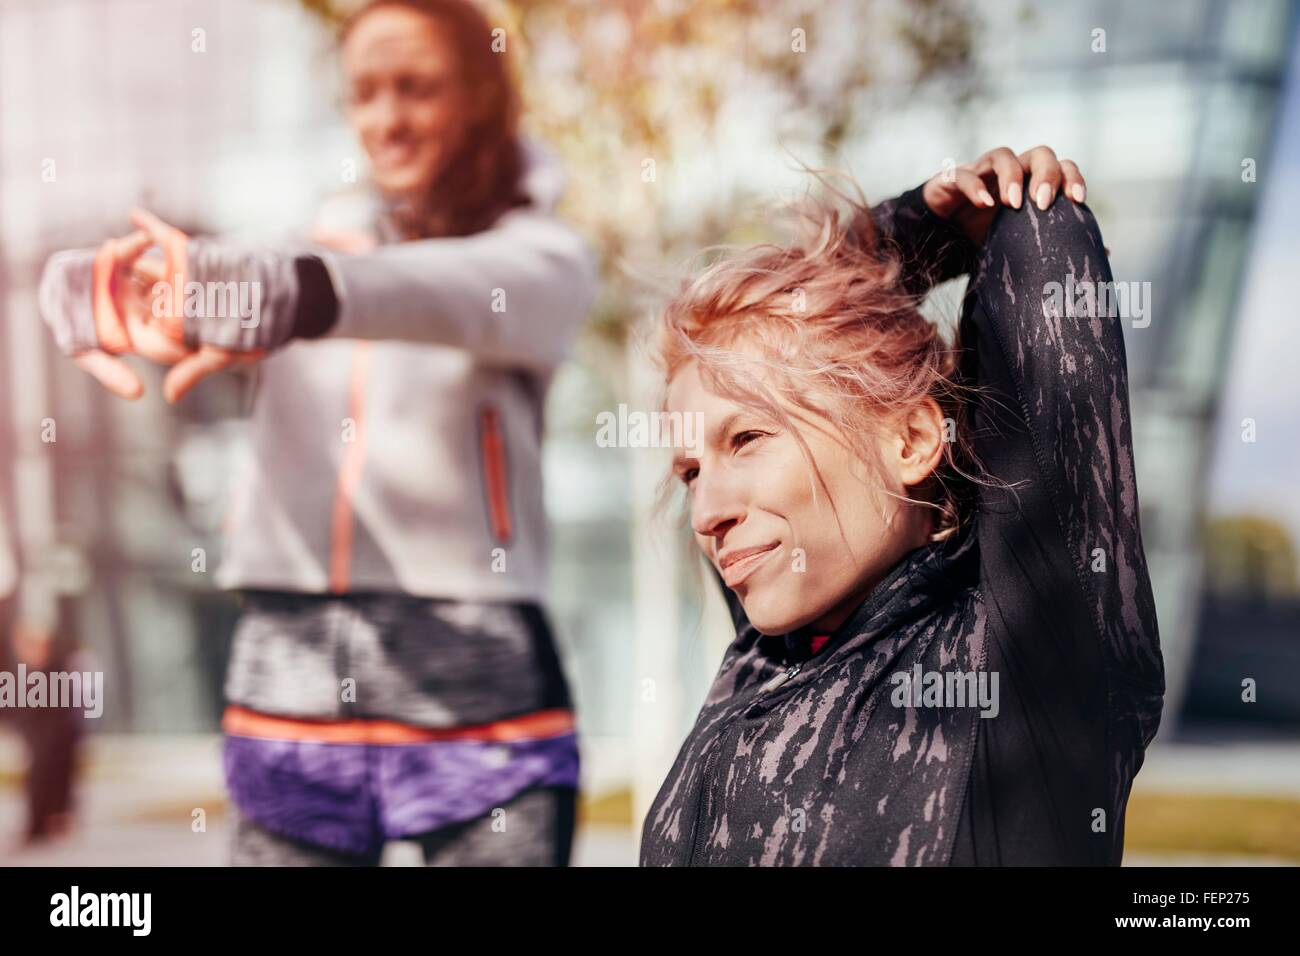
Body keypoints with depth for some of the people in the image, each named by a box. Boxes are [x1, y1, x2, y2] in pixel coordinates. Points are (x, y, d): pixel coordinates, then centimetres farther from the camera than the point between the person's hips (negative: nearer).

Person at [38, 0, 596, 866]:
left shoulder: (542, 258, 4)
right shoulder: (304, 247, 16)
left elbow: (463, 293, -20)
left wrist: (297, 292, -39)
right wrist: (104, 286, -27)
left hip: (477, 679, -3)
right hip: (289, 673, 3)